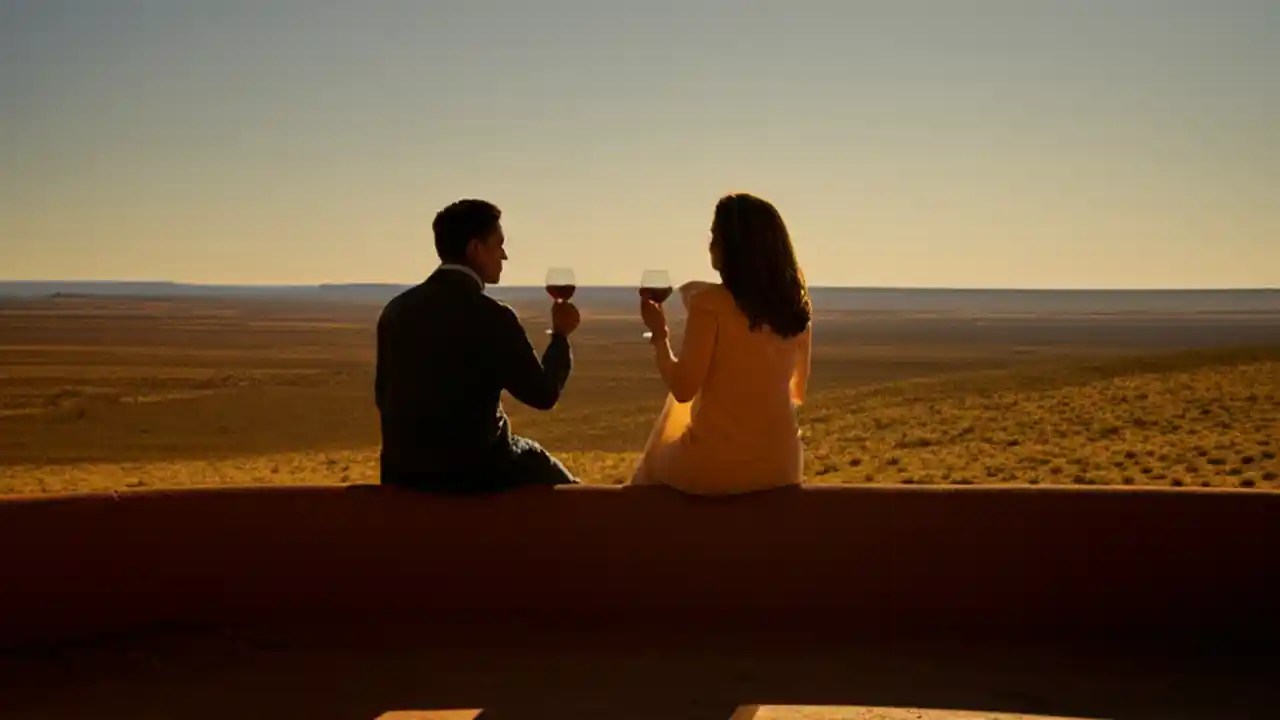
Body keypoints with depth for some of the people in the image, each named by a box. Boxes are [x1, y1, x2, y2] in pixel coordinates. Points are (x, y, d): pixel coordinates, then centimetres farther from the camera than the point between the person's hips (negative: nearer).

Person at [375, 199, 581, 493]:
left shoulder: (397, 308, 1)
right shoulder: (490, 316, -17)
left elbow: (384, 396, 10)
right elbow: (543, 394, -9)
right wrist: (561, 335, 7)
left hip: (405, 474, 6)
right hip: (474, 471, -6)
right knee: (564, 493, 20)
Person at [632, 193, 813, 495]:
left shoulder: (709, 302, -15)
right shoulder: (798, 306, 2)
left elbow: (683, 388, -15)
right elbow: (795, 393, 12)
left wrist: (659, 333, -1)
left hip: (714, 464, -5)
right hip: (780, 464, 5)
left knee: (650, 468, 29)